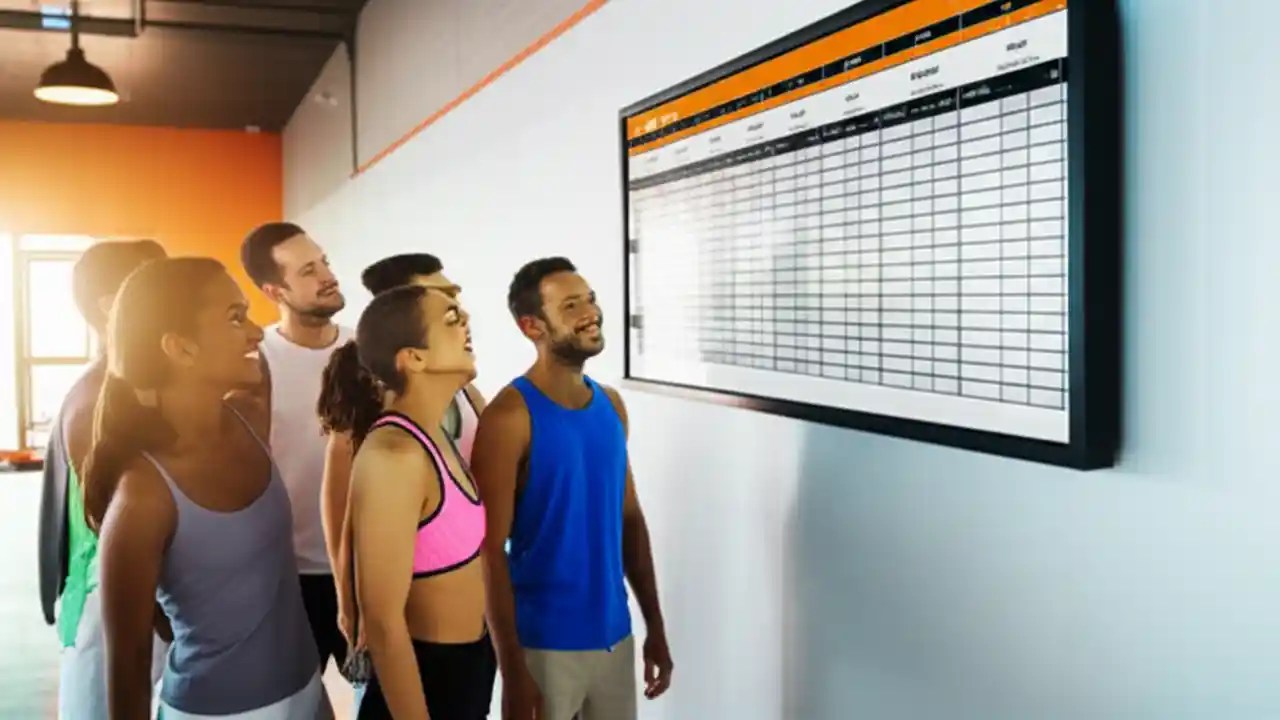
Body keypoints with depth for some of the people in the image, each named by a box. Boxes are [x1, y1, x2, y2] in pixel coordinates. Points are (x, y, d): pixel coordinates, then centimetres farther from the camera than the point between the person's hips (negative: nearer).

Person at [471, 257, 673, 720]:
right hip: (545, 643, -6)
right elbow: (490, 551, -15)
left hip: (615, 633, 6)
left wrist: (655, 626, 11)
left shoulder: (611, 404, 5)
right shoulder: (510, 416, -14)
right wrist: (511, 668, -16)